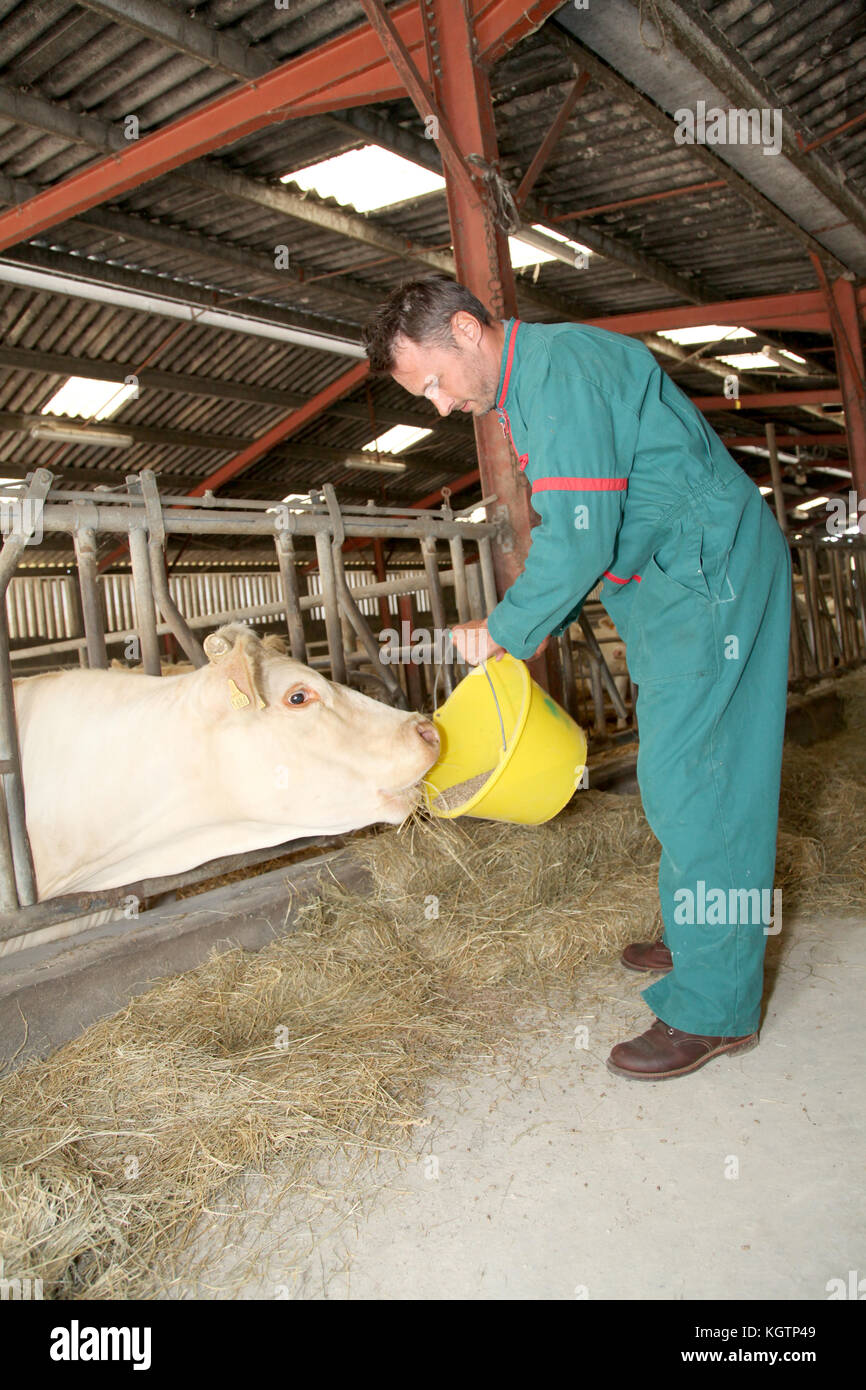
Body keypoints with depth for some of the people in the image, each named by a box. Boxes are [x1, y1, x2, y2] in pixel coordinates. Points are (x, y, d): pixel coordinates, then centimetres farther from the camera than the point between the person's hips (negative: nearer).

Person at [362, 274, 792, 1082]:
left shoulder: (559, 365, -18)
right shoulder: (526, 390, 15)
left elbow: (580, 538, -25)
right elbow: (571, 532, 19)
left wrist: (504, 630, -13)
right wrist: (536, 632, 10)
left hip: (715, 576, -10)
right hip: (673, 590, 10)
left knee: (695, 783, -9)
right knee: (677, 777, 15)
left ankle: (714, 1007, 1)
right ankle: (696, 941, 31)